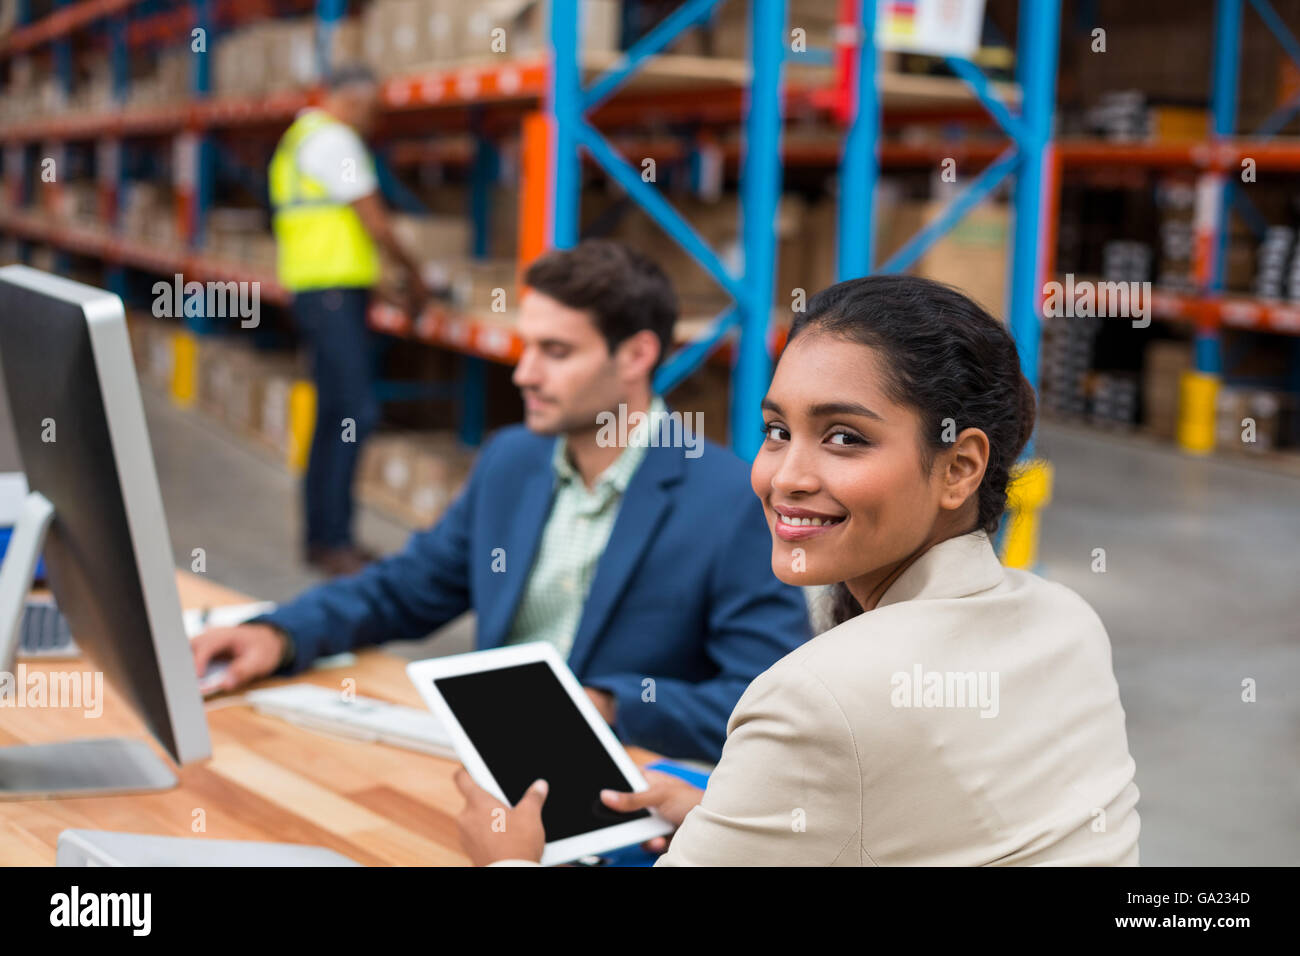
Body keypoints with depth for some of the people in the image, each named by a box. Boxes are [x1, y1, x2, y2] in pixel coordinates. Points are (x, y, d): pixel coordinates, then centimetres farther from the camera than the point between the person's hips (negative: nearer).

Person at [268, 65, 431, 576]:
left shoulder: (298, 138, 22)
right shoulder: (335, 140, -10)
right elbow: (374, 221, -10)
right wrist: (413, 271, 4)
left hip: (311, 289, 11)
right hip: (333, 290, -11)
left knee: (336, 415, 12)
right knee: (356, 412, -13)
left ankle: (323, 536, 16)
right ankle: (332, 539, -13)